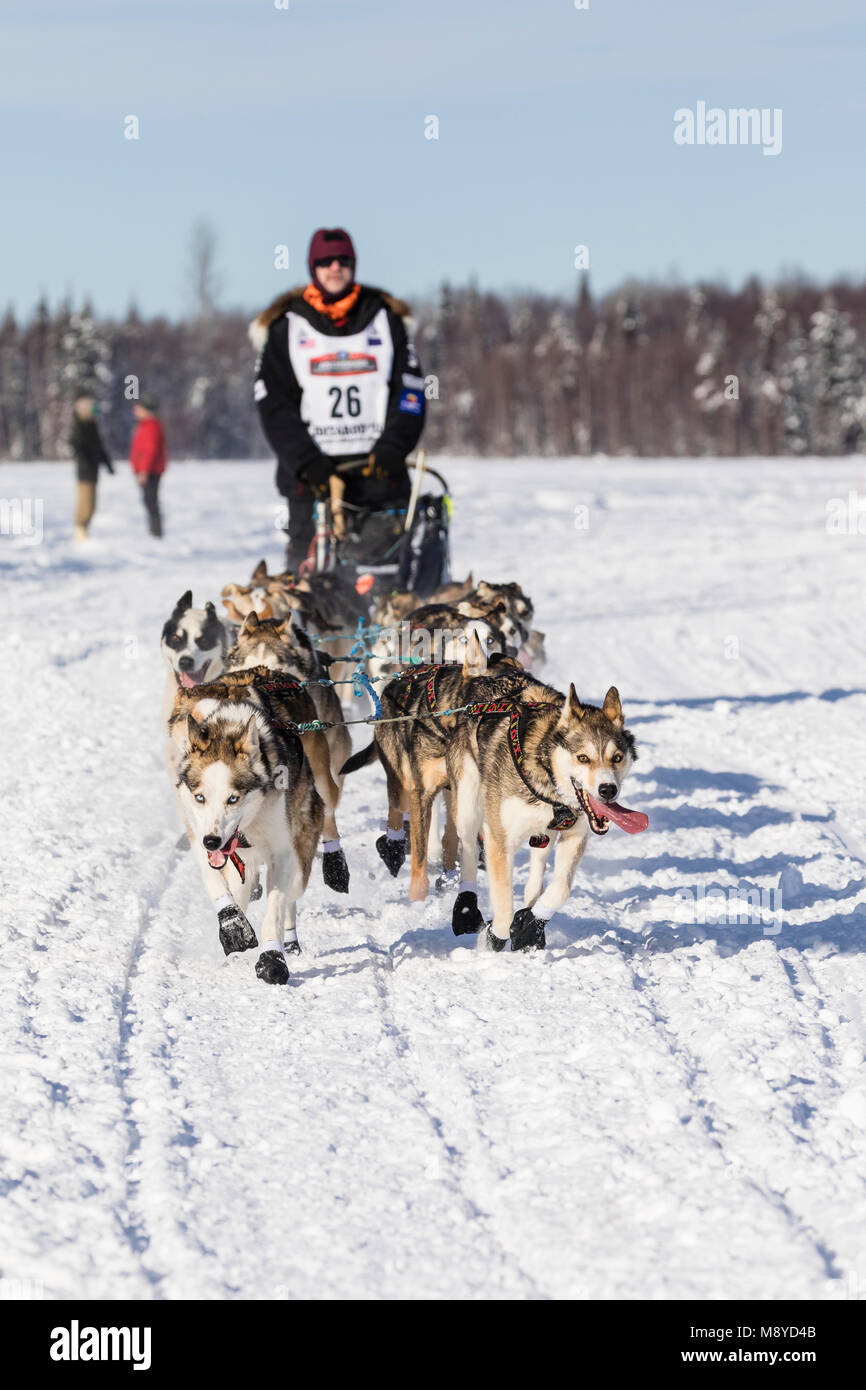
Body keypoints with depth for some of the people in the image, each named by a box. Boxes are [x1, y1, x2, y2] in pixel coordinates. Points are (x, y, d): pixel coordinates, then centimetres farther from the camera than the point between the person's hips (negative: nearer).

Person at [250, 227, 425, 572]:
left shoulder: (384, 318, 13)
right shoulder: (286, 326, 9)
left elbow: (410, 388, 9)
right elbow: (273, 404, 3)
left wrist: (391, 447, -6)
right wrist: (306, 462, -9)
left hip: (378, 468, 1)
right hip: (313, 474, -1)